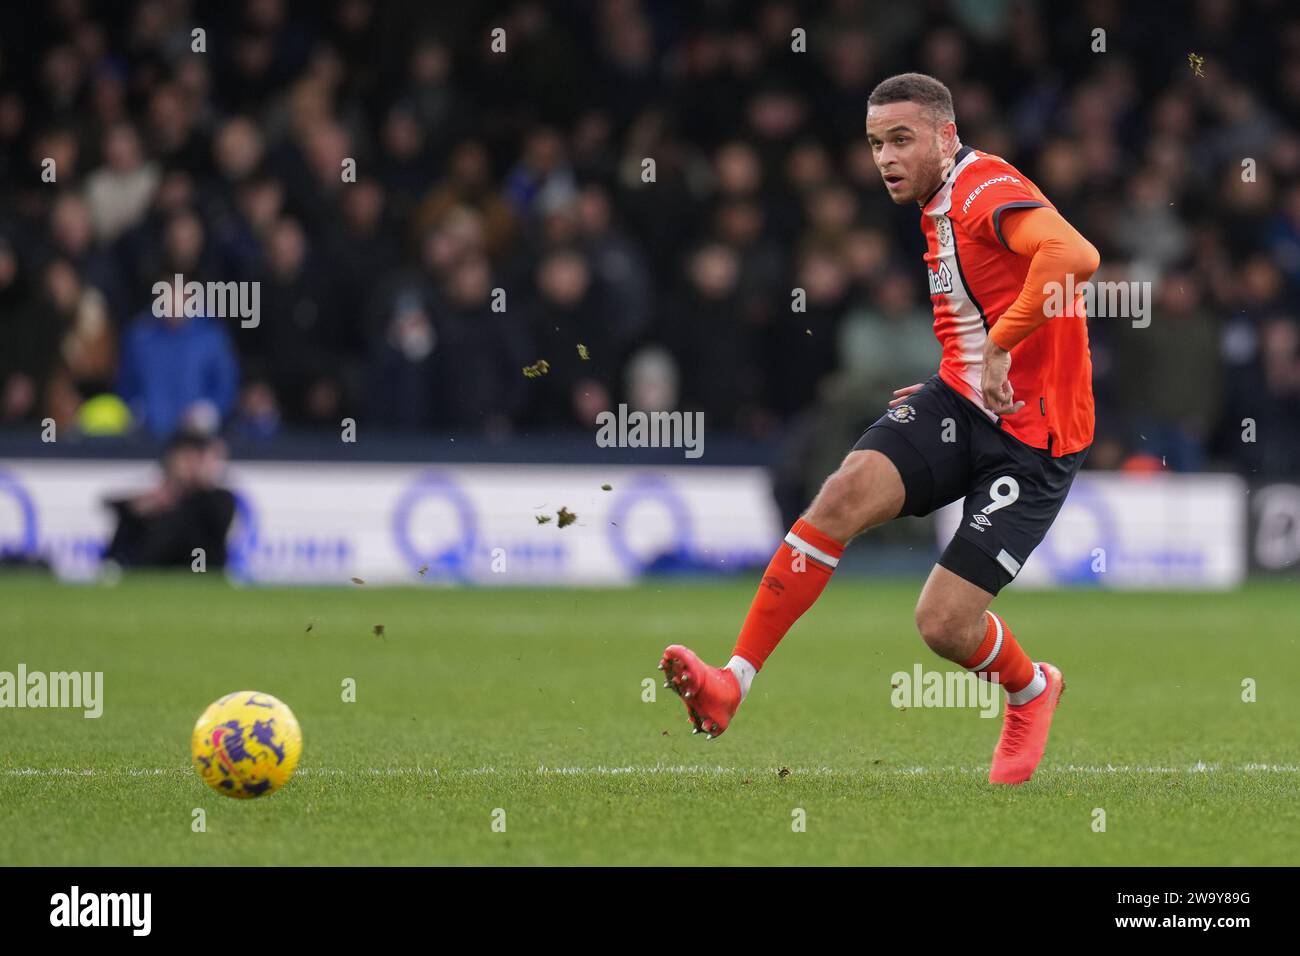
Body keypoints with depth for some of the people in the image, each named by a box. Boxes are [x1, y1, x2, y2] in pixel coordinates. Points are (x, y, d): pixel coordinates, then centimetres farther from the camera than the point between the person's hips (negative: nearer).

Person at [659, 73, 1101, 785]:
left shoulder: (986, 187, -17)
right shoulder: (937, 207, 14)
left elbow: (1075, 255, -37)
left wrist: (999, 345, -32)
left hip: (1032, 441, -8)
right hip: (962, 402, 8)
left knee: (944, 624, -10)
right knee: (847, 491, -22)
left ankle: (1031, 692, 27)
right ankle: (731, 684, -25)